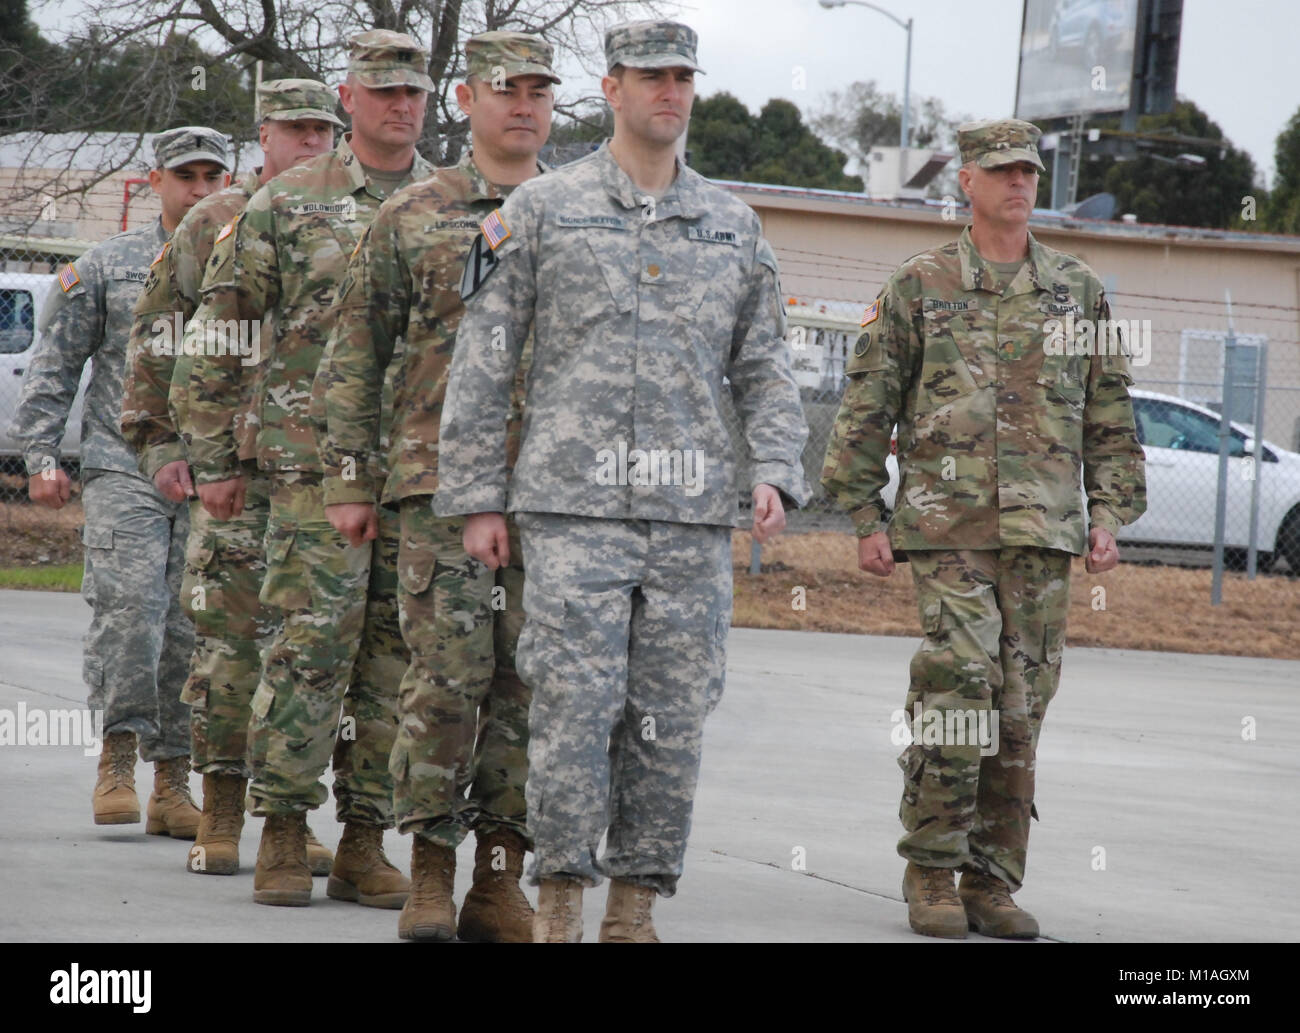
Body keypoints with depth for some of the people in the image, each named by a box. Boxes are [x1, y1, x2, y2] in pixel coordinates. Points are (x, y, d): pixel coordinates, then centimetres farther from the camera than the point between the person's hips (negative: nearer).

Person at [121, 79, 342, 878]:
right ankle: (221, 819, 2)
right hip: (233, 461, -2)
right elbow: (155, 333, 6)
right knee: (228, 633, -4)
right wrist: (158, 444, 0)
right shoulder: (215, 225, 5)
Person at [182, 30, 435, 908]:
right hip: (319, 460, -3)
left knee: (396, 651, 4)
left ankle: (365, 842, 10)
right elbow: (220, 329, 6)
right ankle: (284, 833, -2)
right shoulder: (289, 203, 4)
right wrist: (214, 457, 3)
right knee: (312, 641, -10)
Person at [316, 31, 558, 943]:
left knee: (529, 682, 1)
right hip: (440, 482, -2)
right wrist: (348, 479, 2)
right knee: (449, 676, -9)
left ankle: (501, 877, 7)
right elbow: (356, 351, 7)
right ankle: (431, 868, 0)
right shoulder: (412, 216, 7)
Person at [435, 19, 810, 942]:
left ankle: (635, 907, 11)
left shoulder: (732, 225, 14)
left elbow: (765, 367, 15)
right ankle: (561, 901, 0)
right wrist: (478, 497, -1)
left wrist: (776, 471, -1)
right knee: (574, 704, -8)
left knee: (673, 718, 3)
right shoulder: (542, 209, 5)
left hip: (694, 515, 3)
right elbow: (483, 361, 4)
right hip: (573, 505, -3)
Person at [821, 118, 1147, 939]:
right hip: (948, 528, -3)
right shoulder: (919, 288, 5)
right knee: (957, 690, -14)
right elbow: (867, 408, 6)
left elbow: (1110, 417, 16)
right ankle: (933, 876, -4)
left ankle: (993, 884, 9)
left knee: (1020, 711, 3)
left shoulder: (1079, 290, 12)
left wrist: (1109, 516, 7)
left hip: (1044, 533, 3)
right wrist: (865, 518, 1)